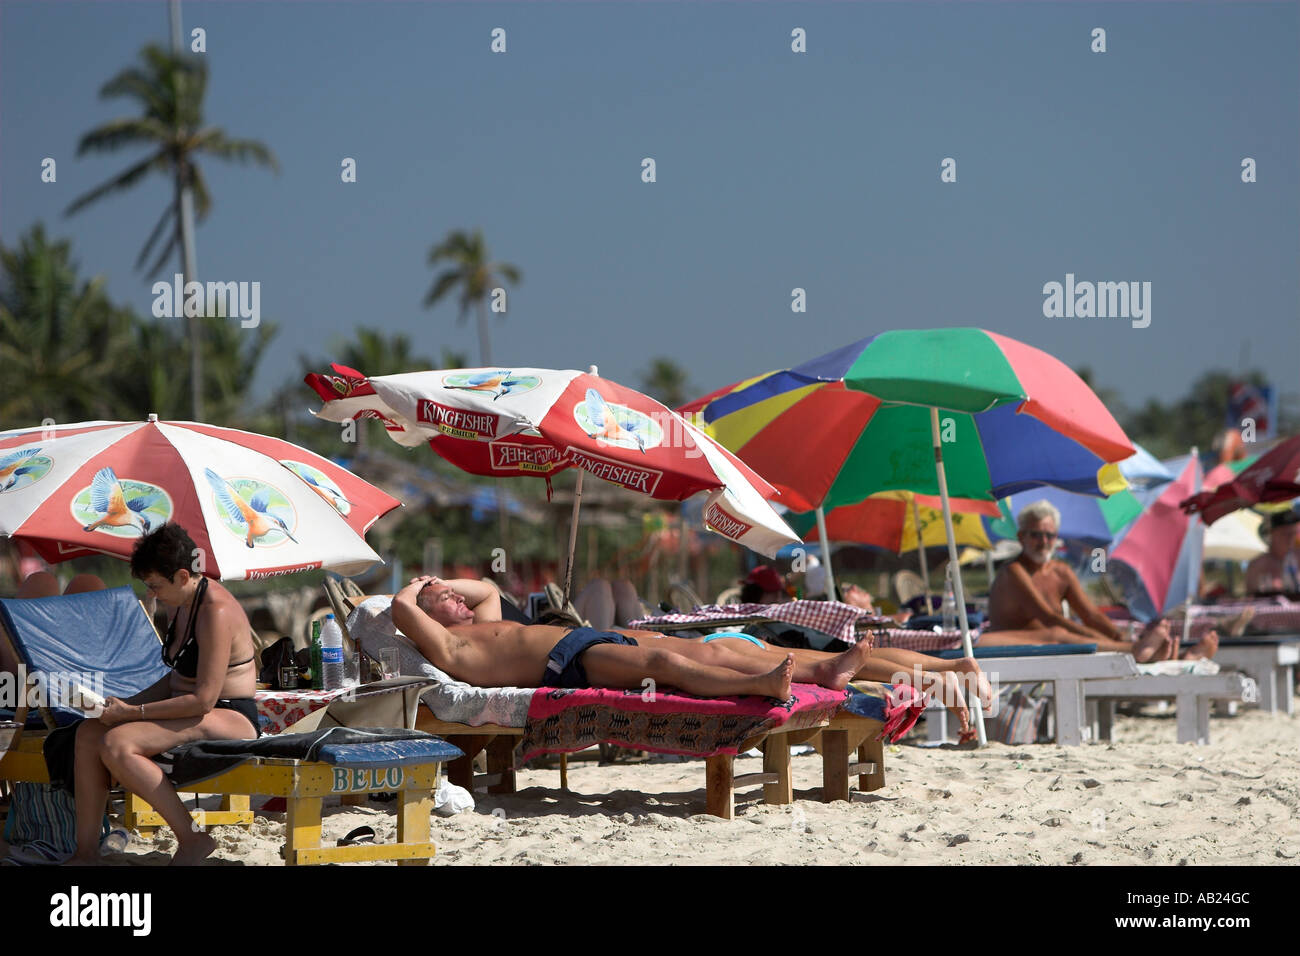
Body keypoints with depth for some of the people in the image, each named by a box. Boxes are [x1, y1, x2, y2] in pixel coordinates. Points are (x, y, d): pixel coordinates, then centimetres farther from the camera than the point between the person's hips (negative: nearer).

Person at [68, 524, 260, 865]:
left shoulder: (216, 612, -20)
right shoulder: (183, 604, 10)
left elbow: (204, 698, -24)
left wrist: (132, 713, -19)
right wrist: (126, 703, 4)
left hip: (229, 720, -10)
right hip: (190, 713, 10)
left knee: (116, 744, -26)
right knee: (89, 732, -5)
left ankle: (191, 840, -17)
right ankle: (86, 852, -6)